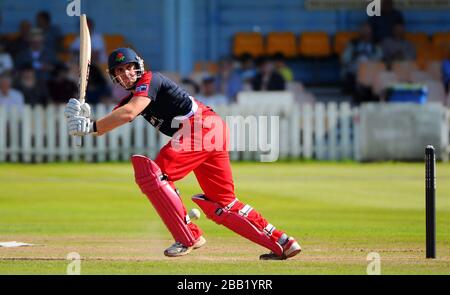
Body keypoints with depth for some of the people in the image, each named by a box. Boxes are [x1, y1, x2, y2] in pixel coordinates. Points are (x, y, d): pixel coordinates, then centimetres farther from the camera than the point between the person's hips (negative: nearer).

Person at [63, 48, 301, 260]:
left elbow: (129, 113, -23)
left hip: (202, 126, -10)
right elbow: (107, 125, 9)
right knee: (220, 206, 10)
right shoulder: (133, 95, 21)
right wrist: (82, 118, -10)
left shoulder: (150, 80, -5)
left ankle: (187, 237, -14)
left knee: (152, 173, -16)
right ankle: (282, 243, 11)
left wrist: (91, 126, -22)